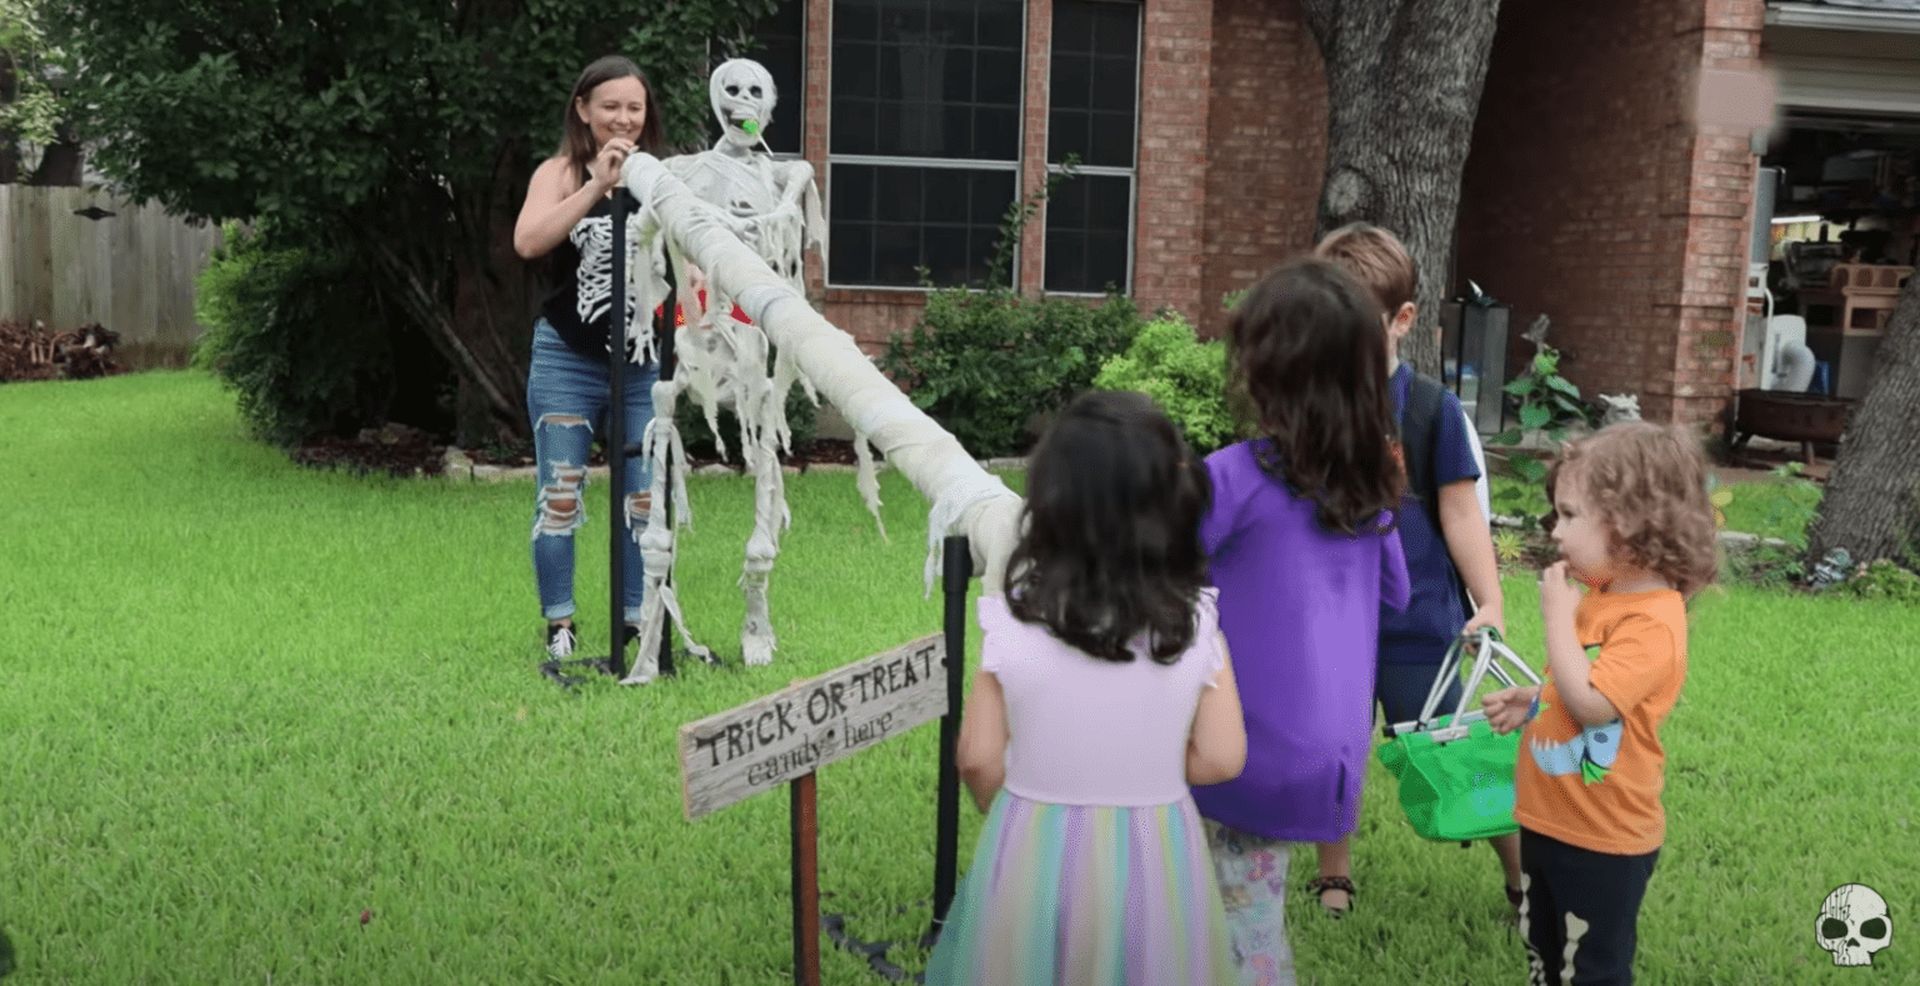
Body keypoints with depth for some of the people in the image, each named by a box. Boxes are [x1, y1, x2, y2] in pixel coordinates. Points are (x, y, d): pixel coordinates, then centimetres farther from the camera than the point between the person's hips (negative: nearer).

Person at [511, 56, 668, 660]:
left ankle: (639, 621, 16)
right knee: (560, 496, 2)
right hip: (568, 362, -2)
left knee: (645, 498, 5)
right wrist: (597, 185, -24)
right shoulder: (561, 173, 1)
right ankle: (559, 625, 11)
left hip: (643, 363, 2)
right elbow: (528, 242, -18)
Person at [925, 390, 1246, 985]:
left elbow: (979, 759, -8)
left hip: (1032, 855, -1)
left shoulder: (1013, 617, -14)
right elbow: (1220, 759, -7)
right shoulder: (1197, 620, -12)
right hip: (1153, 860, 1)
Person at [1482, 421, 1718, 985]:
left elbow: (1591, 702, -32)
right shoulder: (1601, 597, 5)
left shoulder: (1652, 622, -25)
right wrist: (1530, 701, 5)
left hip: (1602, 840, -9)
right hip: (1548, 821, 9)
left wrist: (1557, 615, -25)